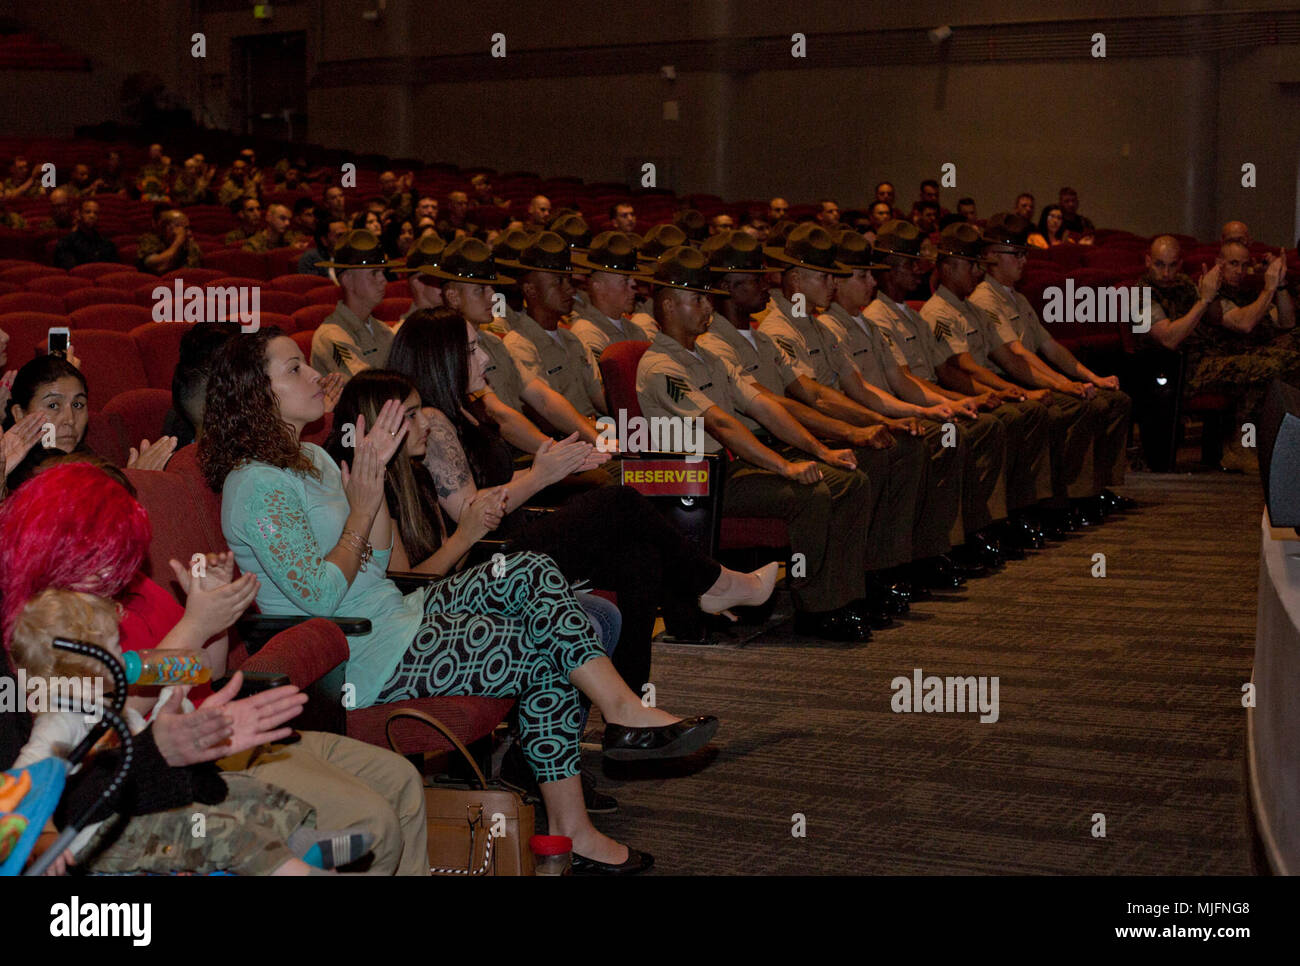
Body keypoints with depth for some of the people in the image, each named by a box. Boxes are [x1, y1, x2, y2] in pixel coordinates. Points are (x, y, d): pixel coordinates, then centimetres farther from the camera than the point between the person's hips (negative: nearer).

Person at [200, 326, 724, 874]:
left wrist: (374, 473, 3)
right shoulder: (256, 485, -16)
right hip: (367, 663, -9)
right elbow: (320, 596, -21)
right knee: (550, 654, -11)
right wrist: (363, 505, -13)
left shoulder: (310, 459, 15)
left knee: (531, 574, -9)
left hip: (398, 618, 9)